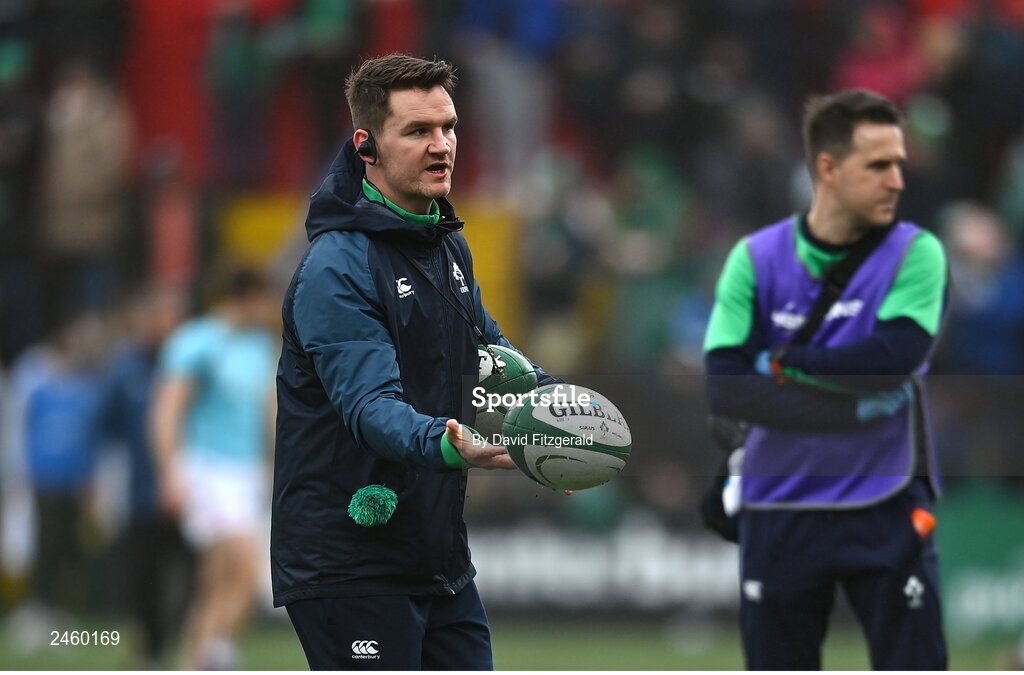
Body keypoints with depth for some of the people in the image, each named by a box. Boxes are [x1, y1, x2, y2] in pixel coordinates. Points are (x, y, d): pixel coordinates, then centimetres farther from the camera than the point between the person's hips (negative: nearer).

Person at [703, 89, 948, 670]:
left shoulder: (915, 253, -4)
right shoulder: (756, 259, -1)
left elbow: (896, 357, -20)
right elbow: (723, 386, -12)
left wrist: (782, 362, -12)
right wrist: (854, 404, -16)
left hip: (887, 511, -2)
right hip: (780, 508, 2)